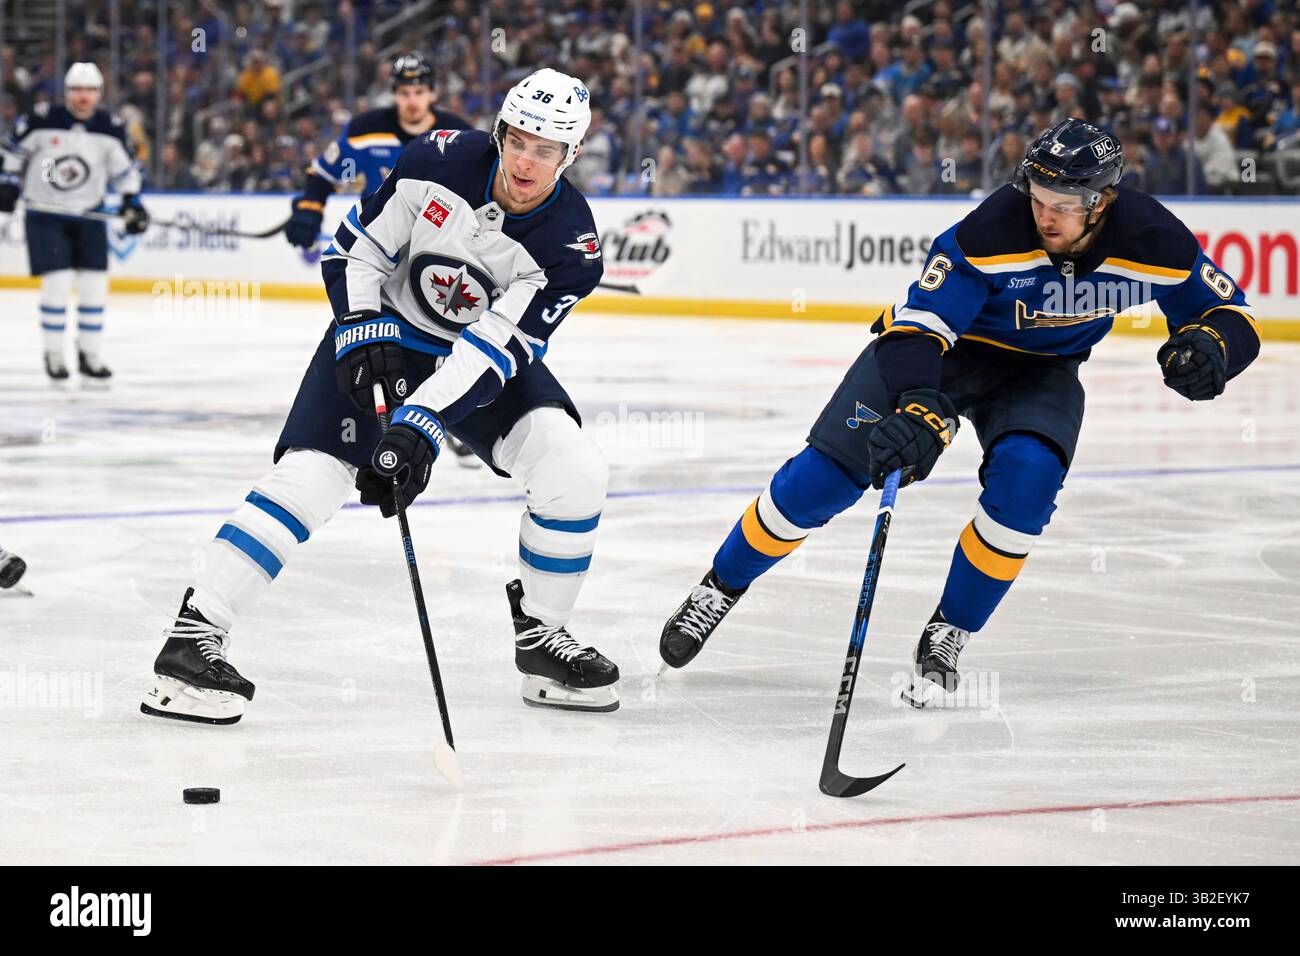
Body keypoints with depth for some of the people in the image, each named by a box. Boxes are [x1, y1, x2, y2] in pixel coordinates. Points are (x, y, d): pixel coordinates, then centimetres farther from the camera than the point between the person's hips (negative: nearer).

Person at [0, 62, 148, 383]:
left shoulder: (111, 128, -6)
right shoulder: (41, 120, -14)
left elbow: (125, 169, 5)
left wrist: (132, 203, -3)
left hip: (89, 215, 3)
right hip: (45, 214, -3)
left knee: (94, 284, -2)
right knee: (57, 283, -12)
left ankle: (89, 354, 12)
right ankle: (54, 354, 3)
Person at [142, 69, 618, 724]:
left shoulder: (571, 245, -21)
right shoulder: (440, 159, -21)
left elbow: (494, 351, -28)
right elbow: (354, 250, -9)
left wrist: (423, 426, -36)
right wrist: (362, 333, -22)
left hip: (483, 350, 2)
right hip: (381, 335, -2)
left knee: (575, 471, -17)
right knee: (311, 476, -20)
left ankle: (540, 639, 2)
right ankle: (191, 640, -18)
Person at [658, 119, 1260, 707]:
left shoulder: (1152, 241, -24)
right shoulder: (994, 229, -34)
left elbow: (1231, 314, -11)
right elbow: (917, 328, -33)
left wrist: (1209, 345, -34)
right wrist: (920, 410, -51)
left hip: (1040, 370, 2)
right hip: (943, 341, -2)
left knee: (1025, 479, -27)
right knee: (828, 472, -12)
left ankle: (946, 639, -7)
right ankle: (722, 587, 12)